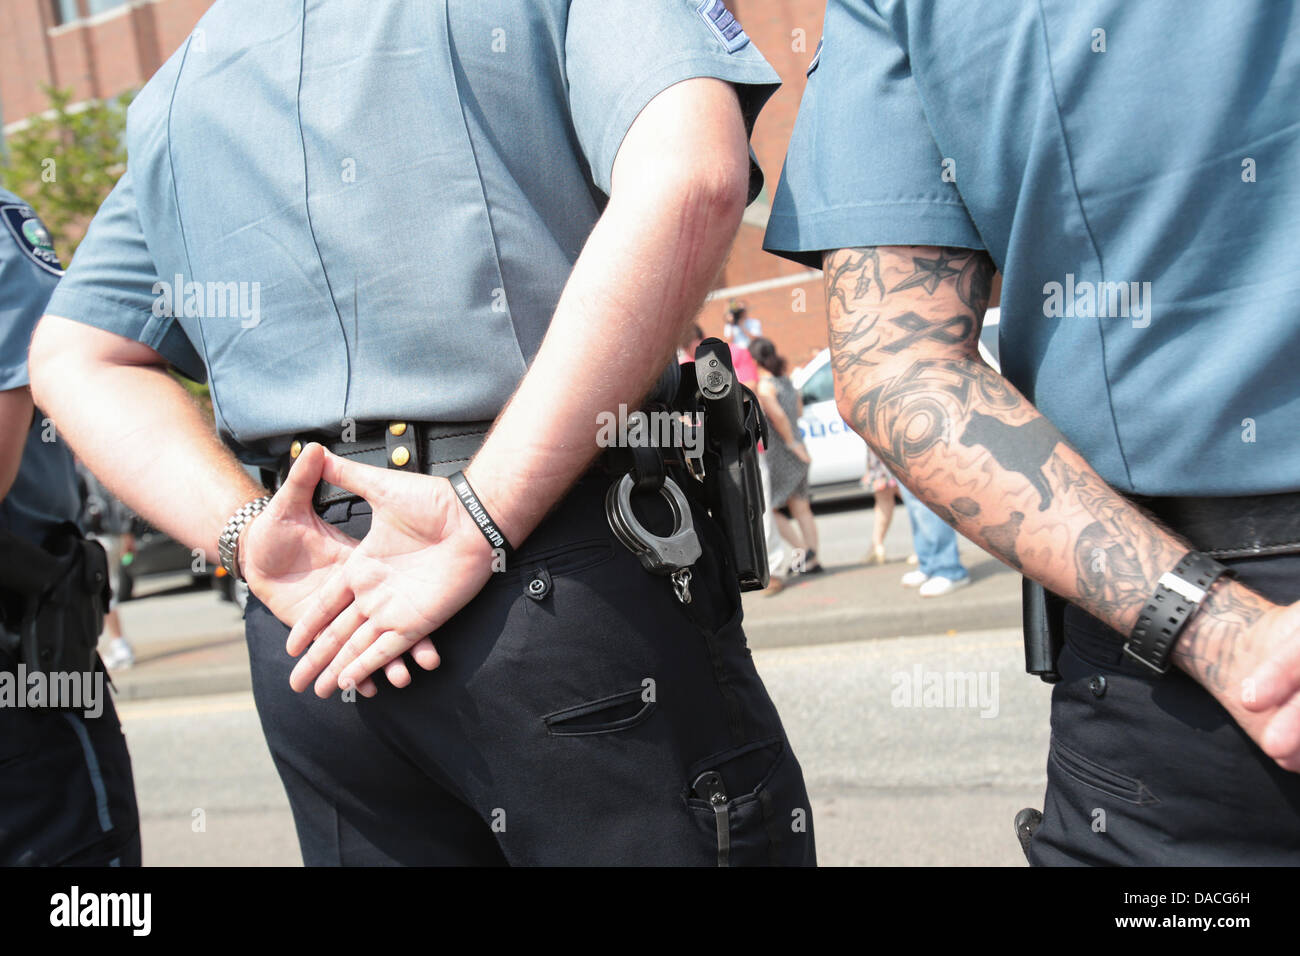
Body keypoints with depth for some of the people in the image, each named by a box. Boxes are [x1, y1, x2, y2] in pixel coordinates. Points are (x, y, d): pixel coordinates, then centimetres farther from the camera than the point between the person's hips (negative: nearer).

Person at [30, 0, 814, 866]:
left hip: (308, 636, 6)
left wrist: (247, 537, 1)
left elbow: (74, 356, 18)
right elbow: (690, 177, -17)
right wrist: (482, 522, -19)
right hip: (572, 575, -6)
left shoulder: (181, 83, 20)